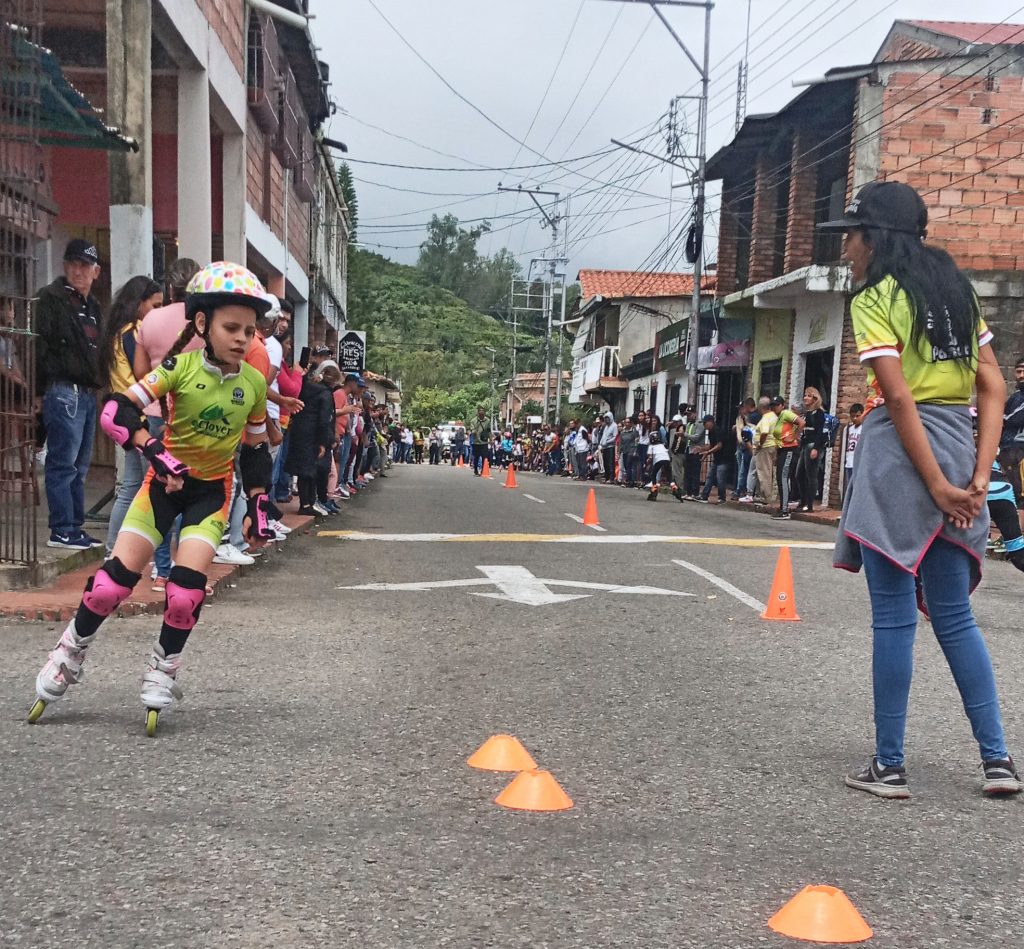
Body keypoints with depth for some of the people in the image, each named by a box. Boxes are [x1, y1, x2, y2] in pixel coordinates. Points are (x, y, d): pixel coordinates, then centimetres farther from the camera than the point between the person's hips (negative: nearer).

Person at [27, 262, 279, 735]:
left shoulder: (255, 383, -7)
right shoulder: (181, 367, -17)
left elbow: (255, 450, 6)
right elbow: (115, 411, -21)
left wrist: (260, 502, 2)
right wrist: (155, 451, -33)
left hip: (213, 488, 1)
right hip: (166, 478, -1)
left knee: (187, 588, -12)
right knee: (116, 579, -3)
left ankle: (164, 670, 13)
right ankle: (70, 654, 22)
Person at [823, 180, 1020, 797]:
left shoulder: (874, 300, -6)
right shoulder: (957, 289, 15)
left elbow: (899, 399, -16)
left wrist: (937, 488, -14)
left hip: (903, 453, -7)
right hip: (960, 444, 7)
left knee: (894, 617, 0)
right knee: (955, 615, 14)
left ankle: (889, 765, 8)